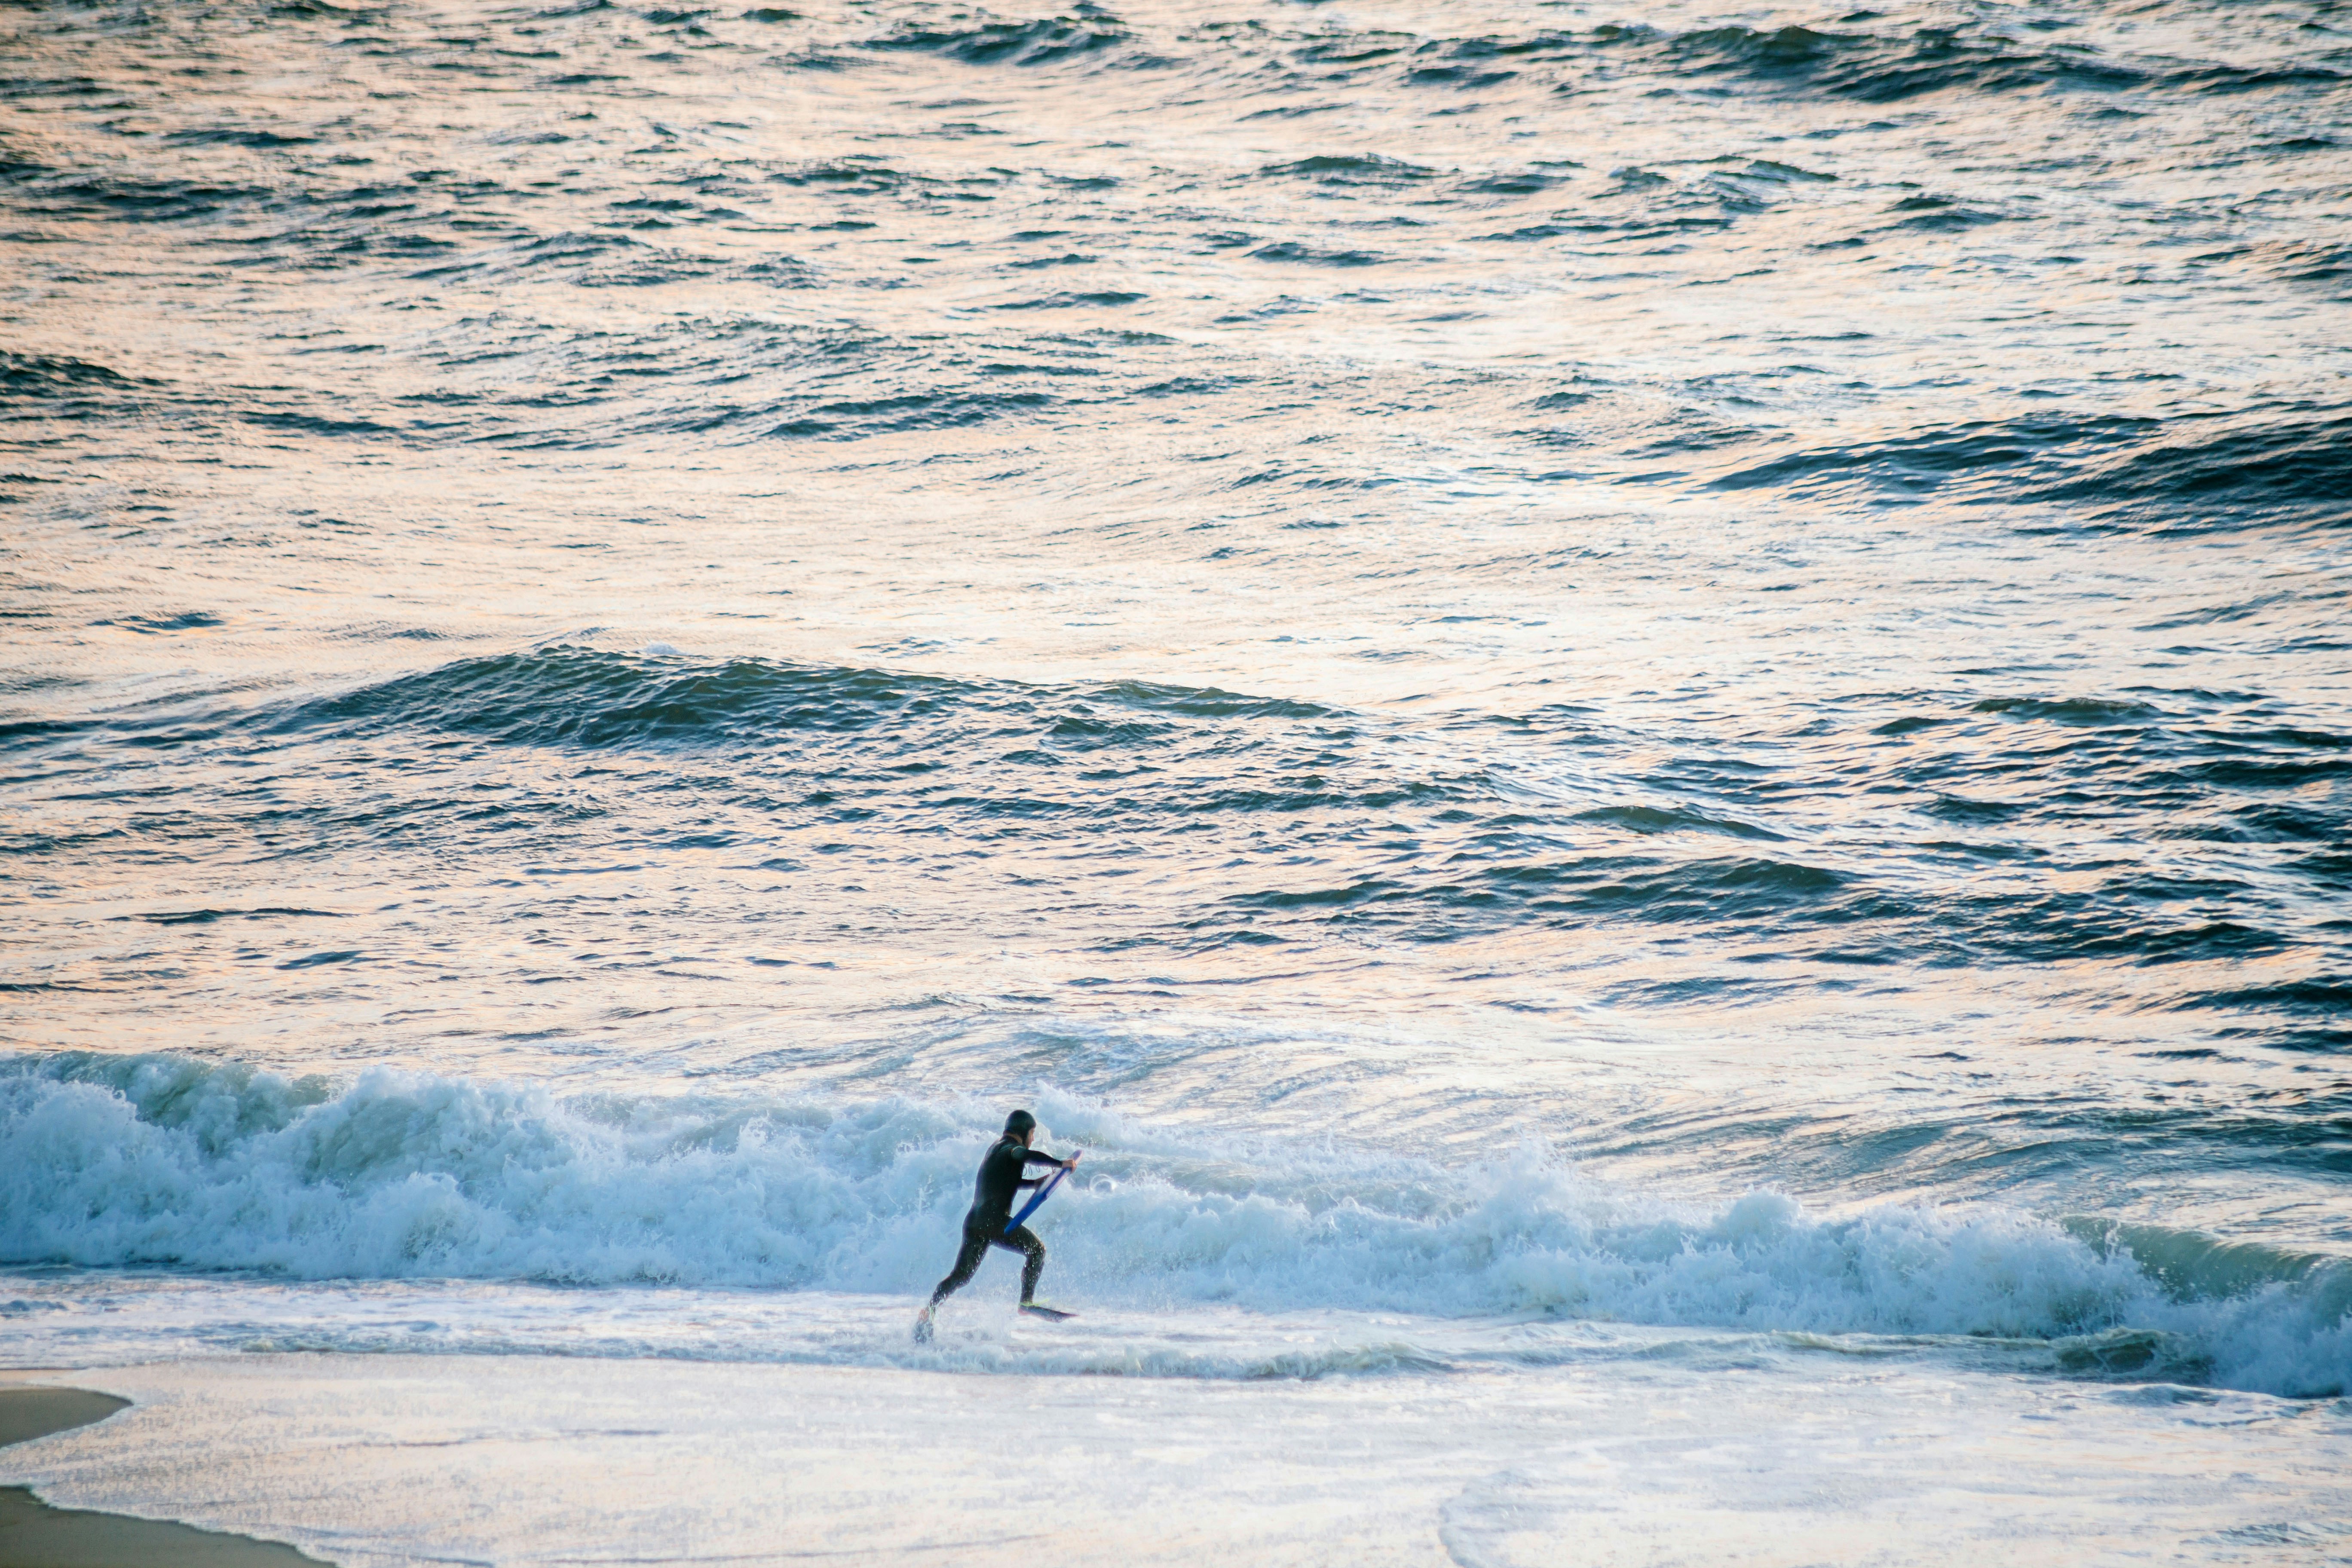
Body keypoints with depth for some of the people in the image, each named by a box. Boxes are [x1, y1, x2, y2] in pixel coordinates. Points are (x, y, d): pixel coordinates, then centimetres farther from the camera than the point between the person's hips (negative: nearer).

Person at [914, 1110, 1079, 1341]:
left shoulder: (996, 1148, 26)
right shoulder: (1011, 1148, -2)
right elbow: (1028, 1155, -25)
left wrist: (1036, 1182, 30)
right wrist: (1061, 1164, -26)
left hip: (973, 1220, 8)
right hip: (995, 1220, -8)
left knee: (960, 1276, 7)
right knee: (1037, 1250, 5)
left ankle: (929, 1310, -10)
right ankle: (1027, 1301, 0)